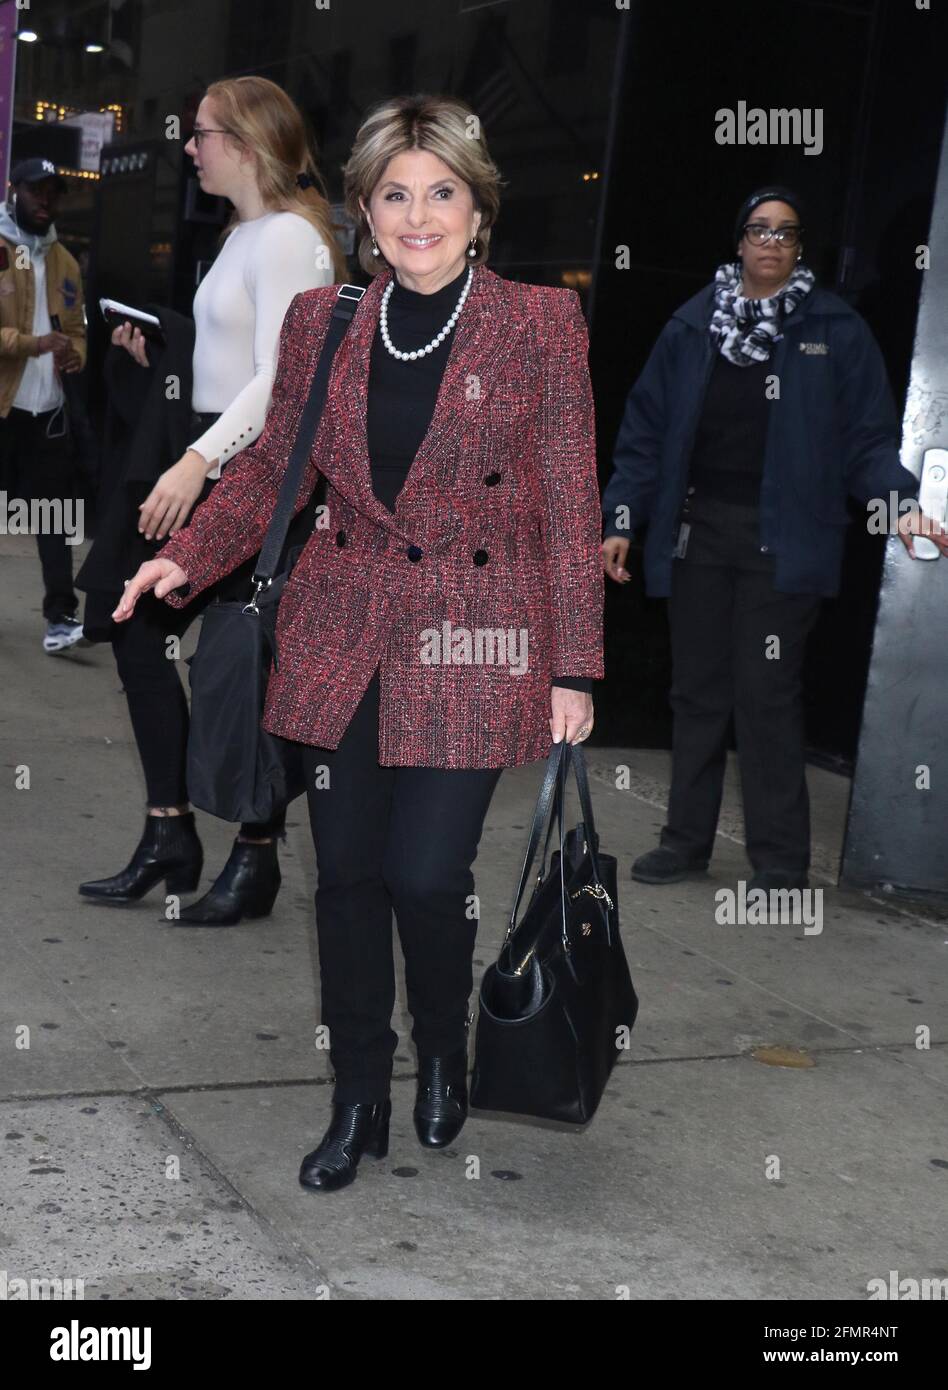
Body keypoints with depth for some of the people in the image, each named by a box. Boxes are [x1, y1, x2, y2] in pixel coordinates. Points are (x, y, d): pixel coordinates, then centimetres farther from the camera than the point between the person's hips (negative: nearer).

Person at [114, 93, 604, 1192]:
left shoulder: (540, 323, -3)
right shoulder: (319, 322, 5)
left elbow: (571, 503, -2)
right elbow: (271, 466, 12)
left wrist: (575, 668, -4)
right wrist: (185, 556, -5)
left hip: (473, 644, -3)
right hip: (342, 637, 3)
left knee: (425, 875, -6)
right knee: (346, 873, 7)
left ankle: (443, 1058, 26)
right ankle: (358, 1100, 25)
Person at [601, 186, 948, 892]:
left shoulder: (835, 330, 1)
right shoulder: (693, 325, 9)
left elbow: (868, 438, 0)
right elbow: (646, 428, 9)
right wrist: (621, 519, 5)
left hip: (780, 536, -3)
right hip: (698, 529, 3)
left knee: (766, 694, -5)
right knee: (697, 689, 10)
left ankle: (780, 859, 4)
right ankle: (687, 839, 20)